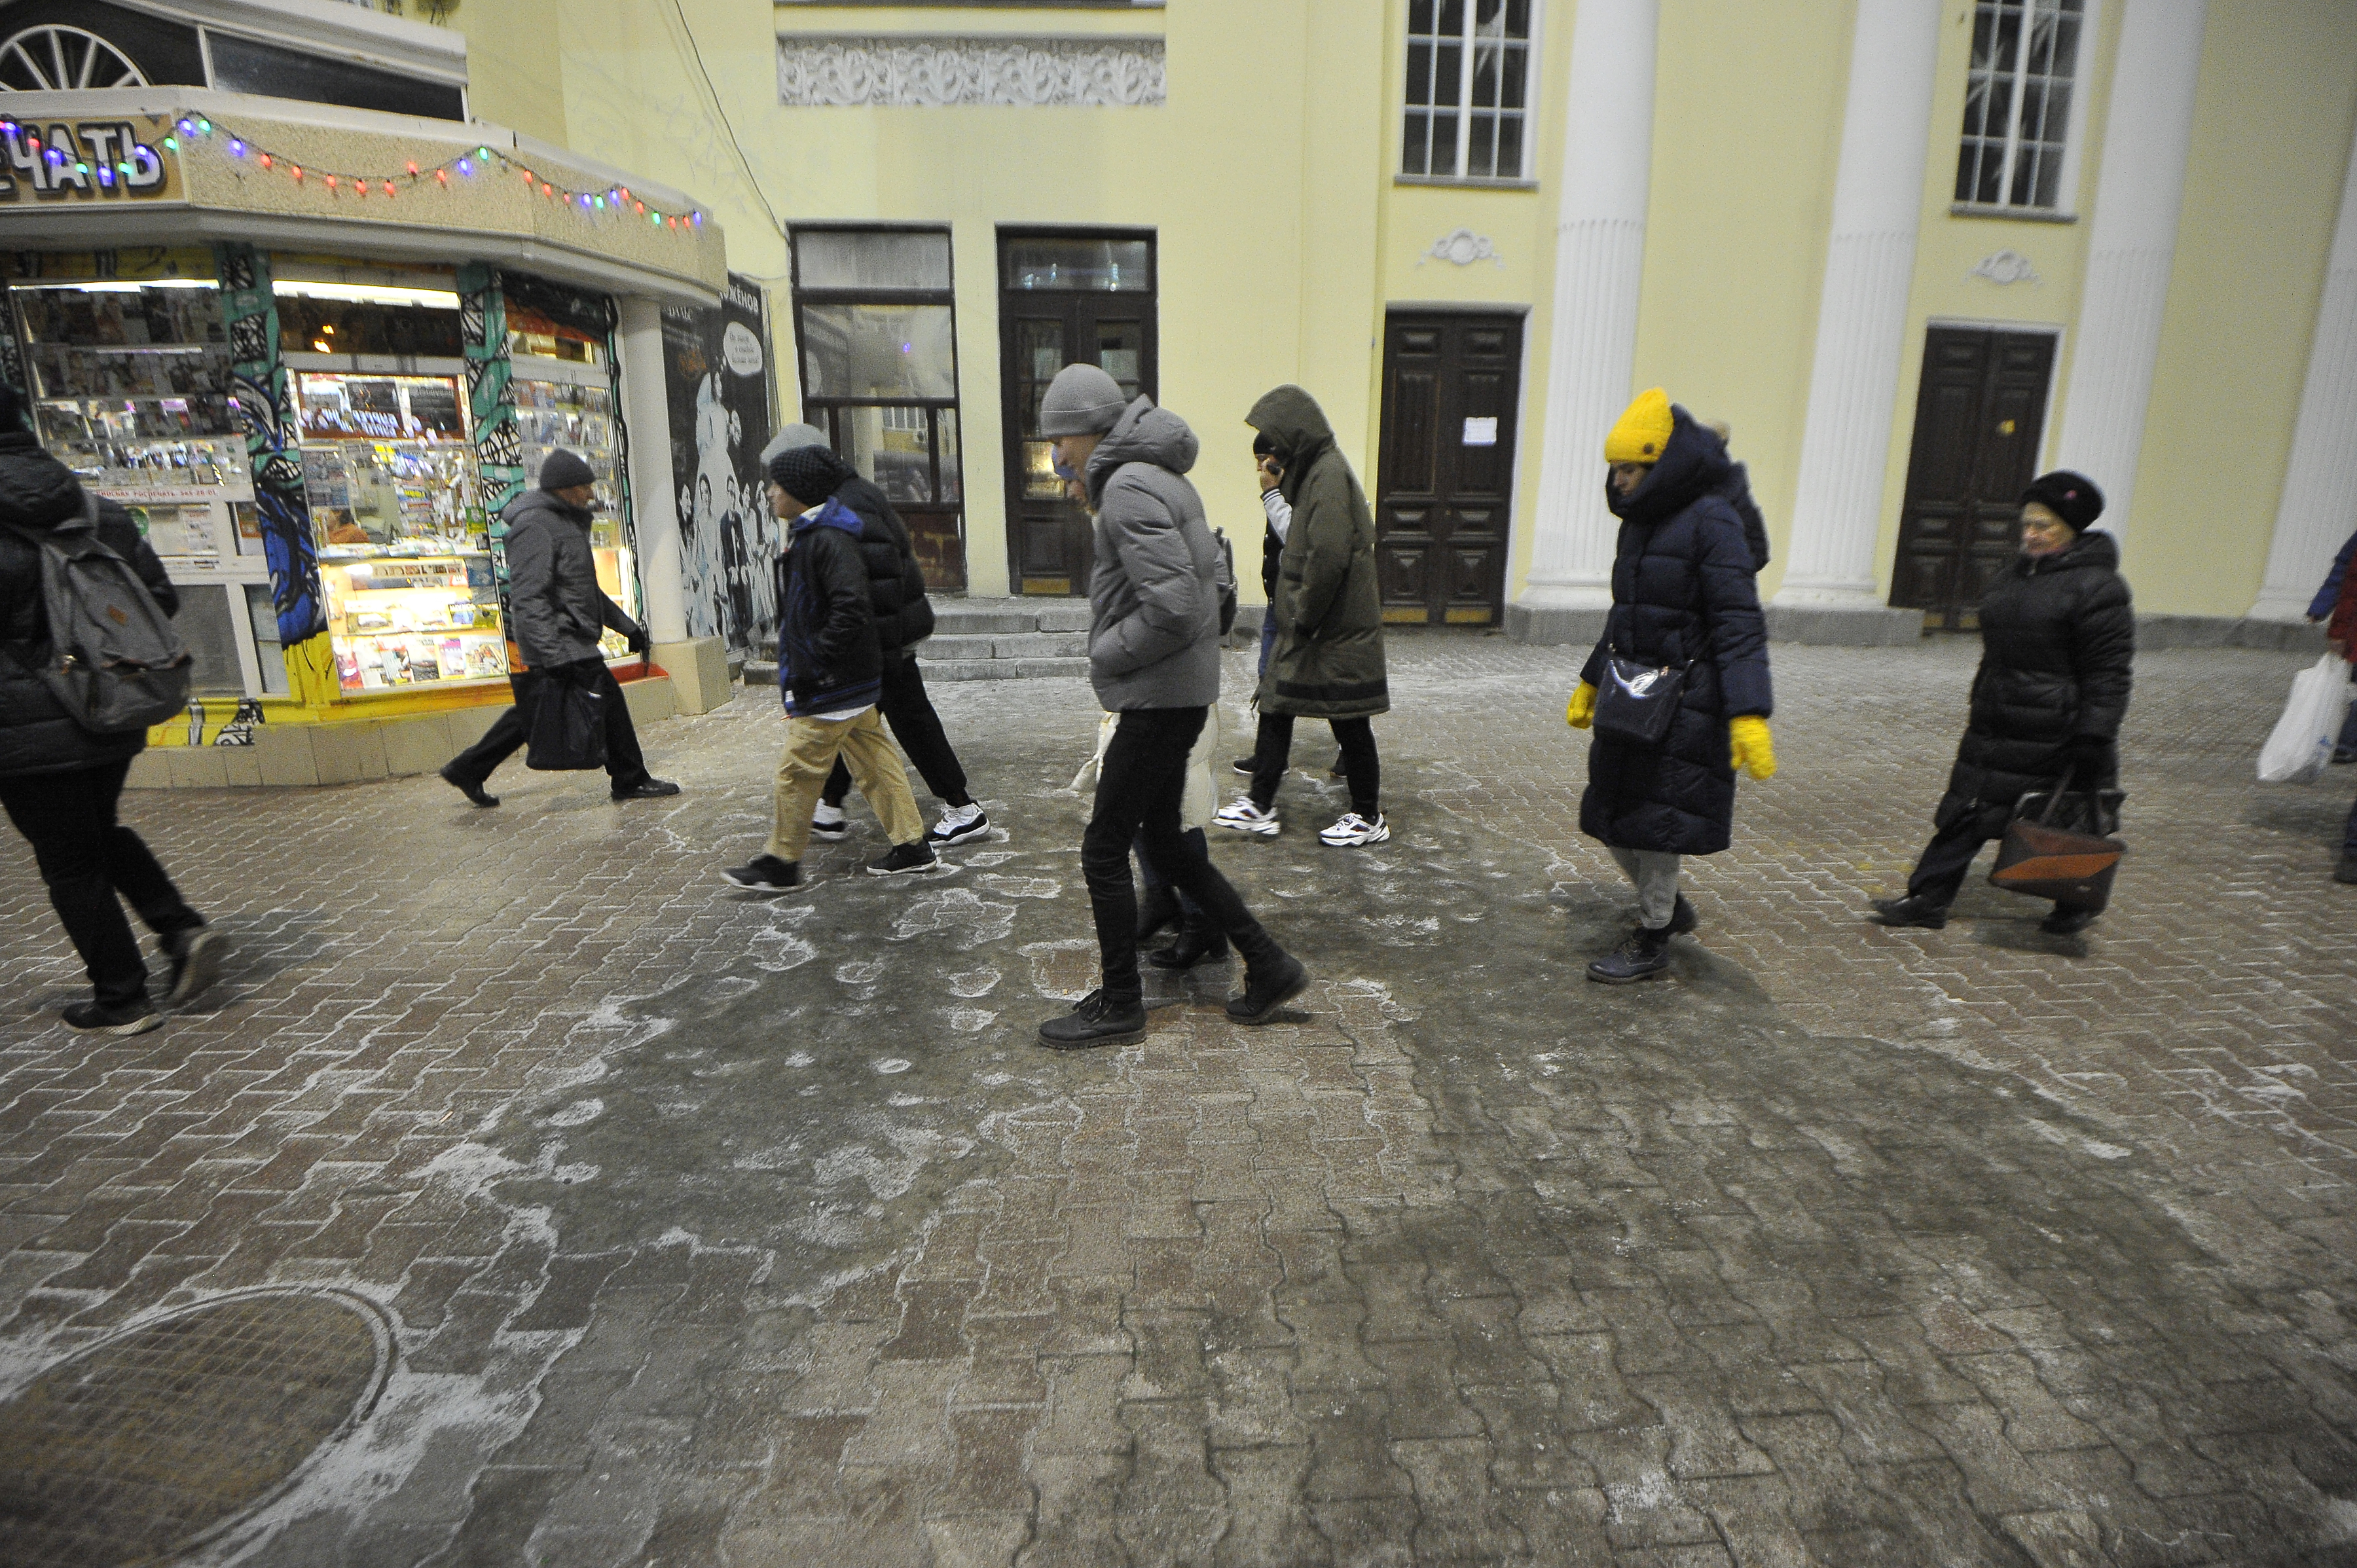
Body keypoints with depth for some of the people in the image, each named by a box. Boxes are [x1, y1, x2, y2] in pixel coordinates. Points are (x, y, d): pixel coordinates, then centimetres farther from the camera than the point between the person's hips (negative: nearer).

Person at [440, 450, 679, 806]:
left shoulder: (567, 522, 18)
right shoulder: (535, 526, -15)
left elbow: (587, 589, 28)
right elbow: (528, 599, -24)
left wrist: (628, 627, 27)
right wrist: (556, 655, -31)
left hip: (570, 641, 11)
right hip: (560, 641, -11)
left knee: (532, 714, 17)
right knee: (607, 699, -5)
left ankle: (466, 769, 28)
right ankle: (631, 781, 5)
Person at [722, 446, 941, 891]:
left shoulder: (829, 540, -20)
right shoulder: (809, 534, 13)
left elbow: (852, 609, -30)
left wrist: (814, 663, -25)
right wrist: (796, 666, 17)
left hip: (832, 686, -10)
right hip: (850, 681, 10)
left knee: (797, 770, 0)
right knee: (873, 760, 13)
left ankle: (780, 863, 13)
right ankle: (912, 848, 20)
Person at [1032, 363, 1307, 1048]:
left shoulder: (1129, 488, -18)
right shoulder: (1161, 476, 14)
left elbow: (1173, 606, -27)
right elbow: (1205, 572, 21)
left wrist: (1107, 655, -12)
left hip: (1159, 701, -10)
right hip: (1180, 692, 10)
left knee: (1104, 850, 2)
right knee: (1163, 845, 17)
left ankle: (1118, 1004, 17)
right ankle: (1268, 966, 23)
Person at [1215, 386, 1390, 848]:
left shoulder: (1329, 475, -18)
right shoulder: (1316, 471, 14)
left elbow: (1328, 558, -27)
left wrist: (1305, 619, -19)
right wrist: (1291, 609, 14)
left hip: (1335, 631, -10)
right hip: (1311, 626, 10)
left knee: (1349, 721, 2)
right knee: (1275, 707, 11)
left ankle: (1369, 818, 17)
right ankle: (1260, 807, 19)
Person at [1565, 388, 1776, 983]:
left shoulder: (1711, 522, -15)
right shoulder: (1640, 522, 11)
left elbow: (1739, 625, -19)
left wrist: (1749, 715, -26)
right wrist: (1591, 682, 26)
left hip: (1682, 705, -8)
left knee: (1655, 821, 2)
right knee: (1611, 816, 14)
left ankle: (1651, 942, 20)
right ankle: (1670, 908, 37)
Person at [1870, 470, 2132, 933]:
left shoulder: (2098, 586, -13)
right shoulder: (2017, 572, 12)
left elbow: (2107, 675, -15)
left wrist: (2093, 740, -20)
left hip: (2052, 734, -7)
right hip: (1995, 723, 7)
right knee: (1965, 810, 5)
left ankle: (2080, 903, 31)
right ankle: (1928, 900, 7)